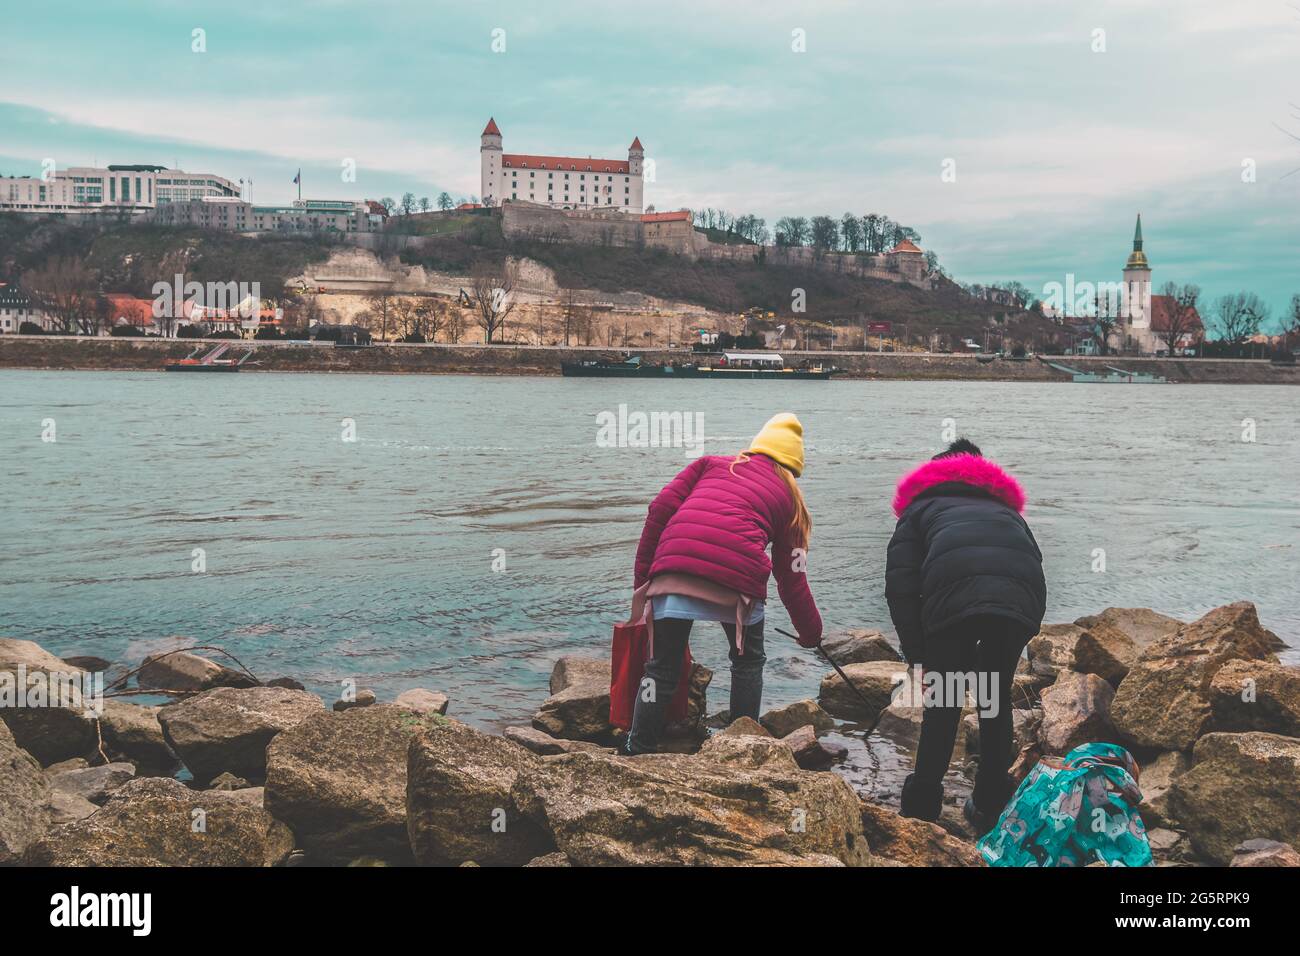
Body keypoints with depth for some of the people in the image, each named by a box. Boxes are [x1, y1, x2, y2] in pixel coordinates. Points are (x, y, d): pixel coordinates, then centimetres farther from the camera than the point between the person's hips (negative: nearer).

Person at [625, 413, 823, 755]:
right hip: (740, 570, -1)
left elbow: (660, 509, 12)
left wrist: (642, 577, 16)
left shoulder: (711, 463, 27)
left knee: (662, 667, 15)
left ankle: (638, 753, 16)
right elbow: (792, 580, 24)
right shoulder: (789, 496, 25)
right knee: (748, 662, 25)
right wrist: (812, 634, 37)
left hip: (674, 564, 1)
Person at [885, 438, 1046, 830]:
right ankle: (991, 807, 30)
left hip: (954, 592, -3)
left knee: (943, 700, 15)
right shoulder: (1006, 507, 43)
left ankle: (922, 807, 18)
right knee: (997, 696, 22)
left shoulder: (920, 505, 32)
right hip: (1023, 596, 3)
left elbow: (900, 584, 16)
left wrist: (918, 657, 16)